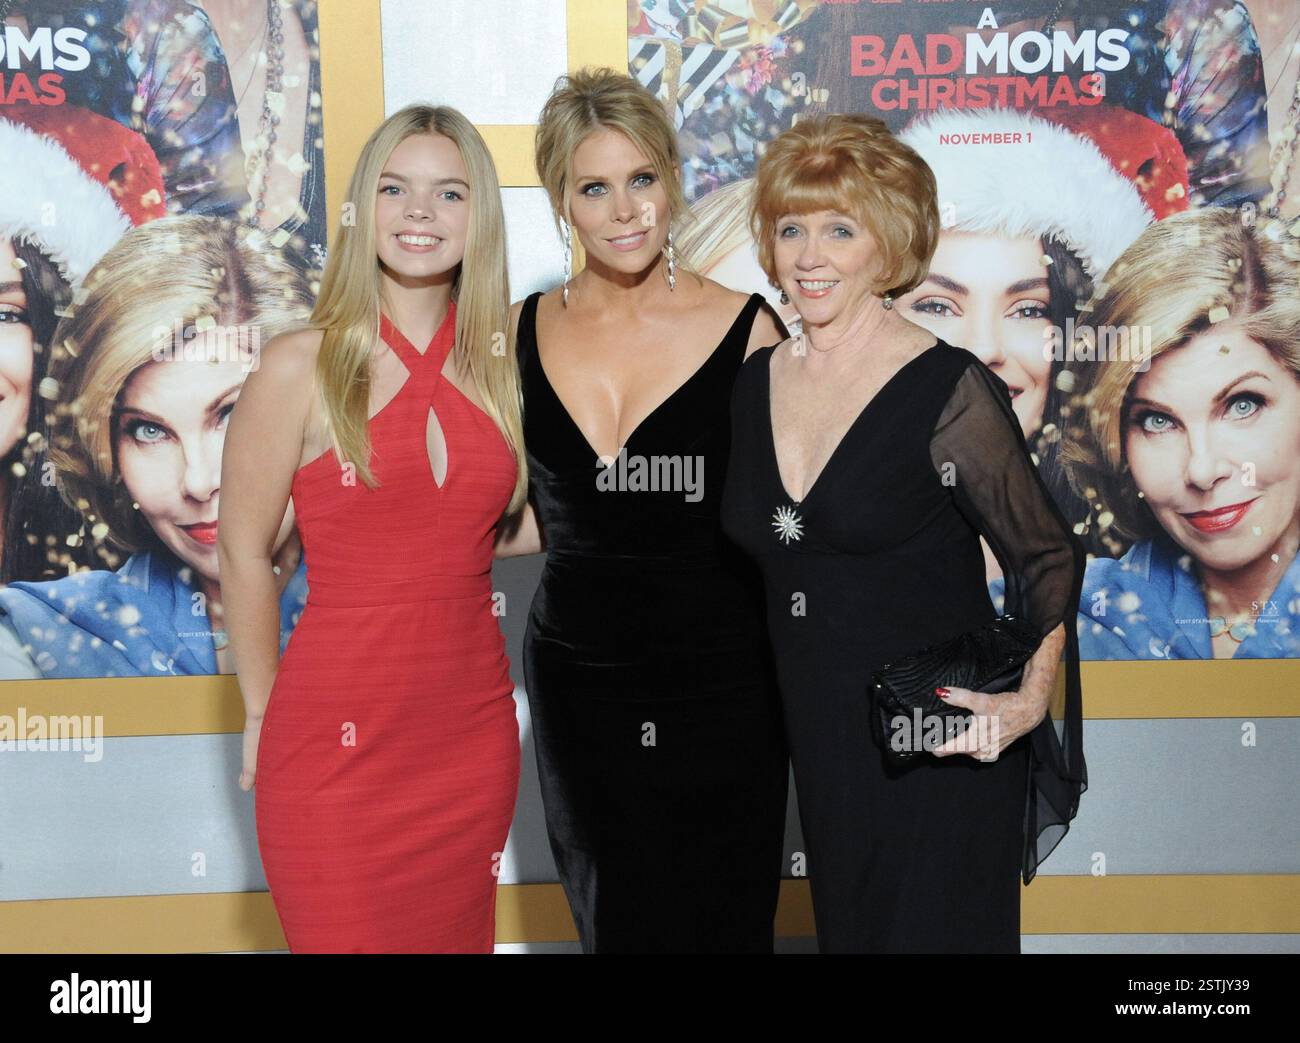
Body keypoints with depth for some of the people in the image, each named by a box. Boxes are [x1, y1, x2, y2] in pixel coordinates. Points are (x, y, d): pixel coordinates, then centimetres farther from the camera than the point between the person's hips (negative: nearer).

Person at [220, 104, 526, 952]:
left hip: (474, 724, 5)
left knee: (459, 937, 15)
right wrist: (264, 713, 2)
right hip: (339, 735, -4)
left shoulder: (499, 366, 6)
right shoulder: (302, 366, -8)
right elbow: (244, 551, -2)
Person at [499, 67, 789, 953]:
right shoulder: (524, 333, 2)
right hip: (579, 681, 3)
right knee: (612, 922, 17)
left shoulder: (745, 328, -7)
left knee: (721, 924, 6)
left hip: (718, 688, -3)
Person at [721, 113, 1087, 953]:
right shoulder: (758, 381, 4)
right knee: (844, 929, 16)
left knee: (937, 933, 5)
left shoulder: (949, 390, -14)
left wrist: (1031, 699, -20)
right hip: (819, 746, 5)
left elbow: (1050, 556, -7)